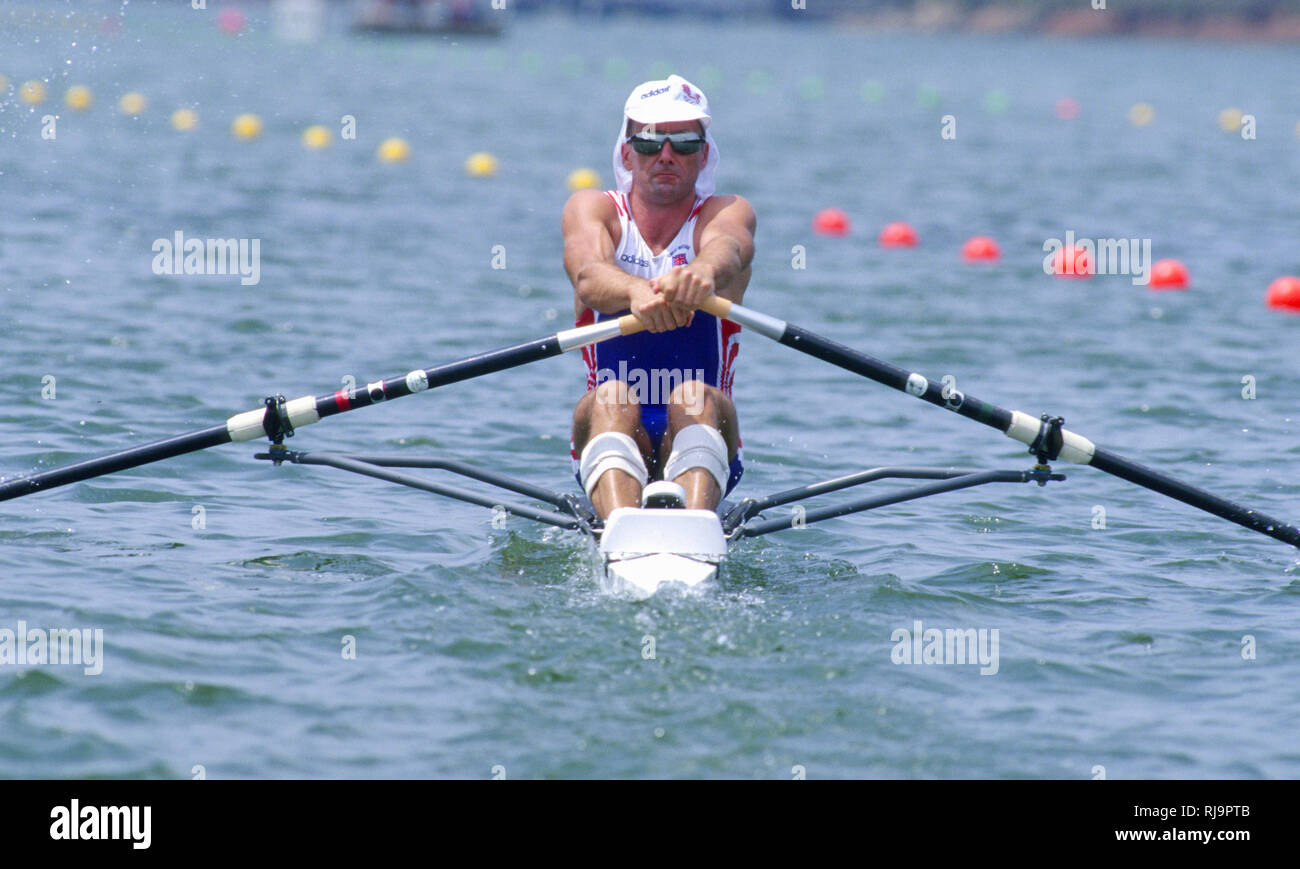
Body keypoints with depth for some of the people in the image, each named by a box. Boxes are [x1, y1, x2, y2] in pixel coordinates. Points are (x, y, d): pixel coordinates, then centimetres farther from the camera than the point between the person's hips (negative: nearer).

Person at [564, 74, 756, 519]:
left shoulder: (728, 213, 5)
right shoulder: (592, 208, 6)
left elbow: (726, 249, -23)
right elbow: (587, 274, -19)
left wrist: (702, 273, -50)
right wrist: (636, 291, -45)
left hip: (702, 447, 0)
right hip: (616, 446, 0)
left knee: (695, 397, -31)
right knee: (610, 399, -30)